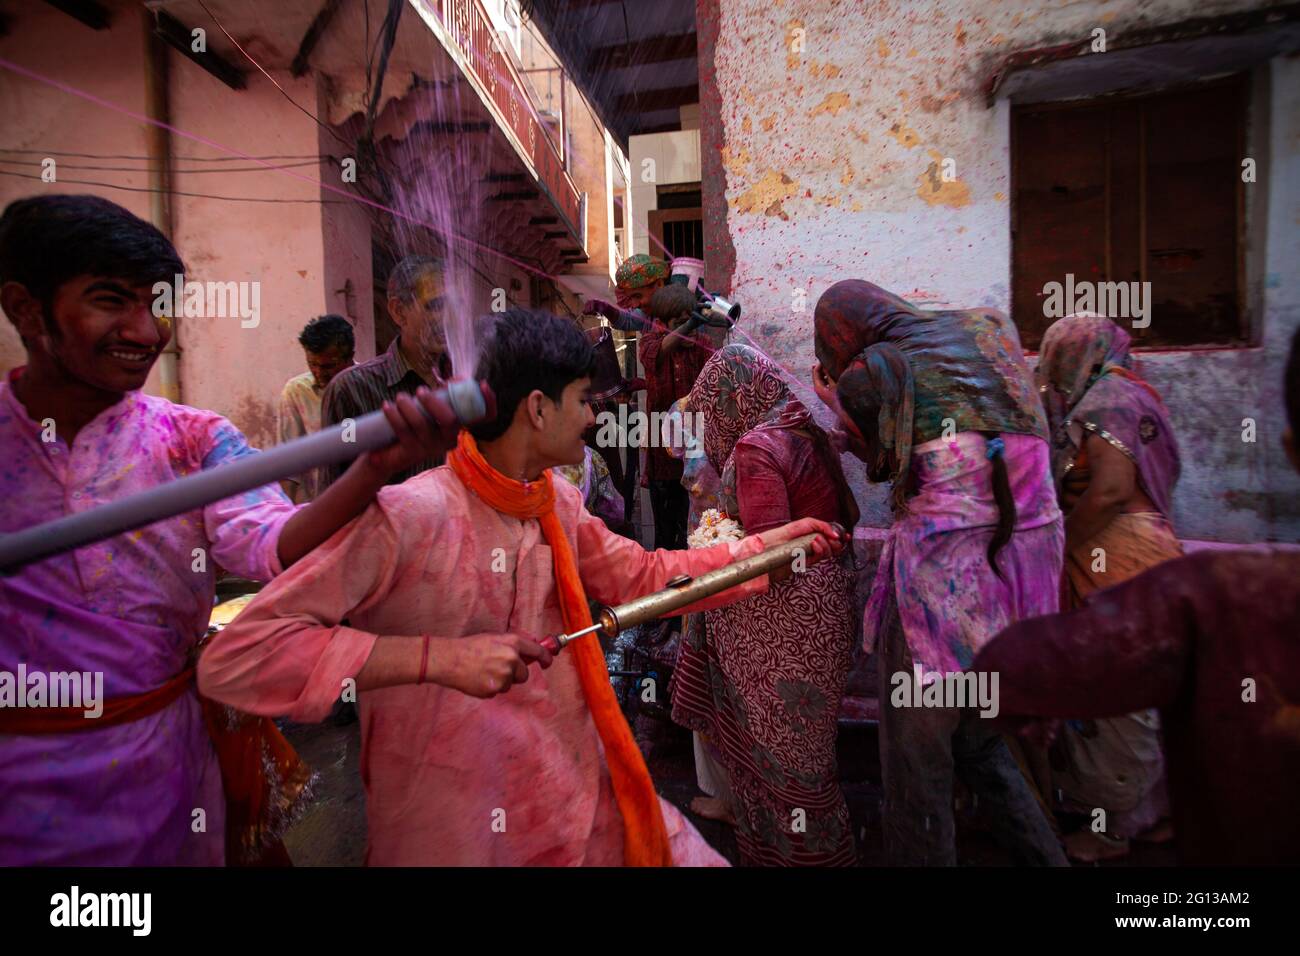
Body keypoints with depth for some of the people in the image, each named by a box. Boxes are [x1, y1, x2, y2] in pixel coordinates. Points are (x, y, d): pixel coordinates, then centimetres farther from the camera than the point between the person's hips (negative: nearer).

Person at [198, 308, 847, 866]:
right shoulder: (407, 516, -25)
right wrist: (437, 656, -33)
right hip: (456, 832, -6)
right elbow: (233, 657, -25)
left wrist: (779, 542, 13)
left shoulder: (556, 502, 0)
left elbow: (644, 577, 14)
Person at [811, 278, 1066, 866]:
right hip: (1024, 567, 7)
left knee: (917, 754, 12)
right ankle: (1043, 853, 32)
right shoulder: (990, 332, 10)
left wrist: (833, 397, 19)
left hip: (940, 580, -6)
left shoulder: (868, 375, -6)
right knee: (979, 740, 25)